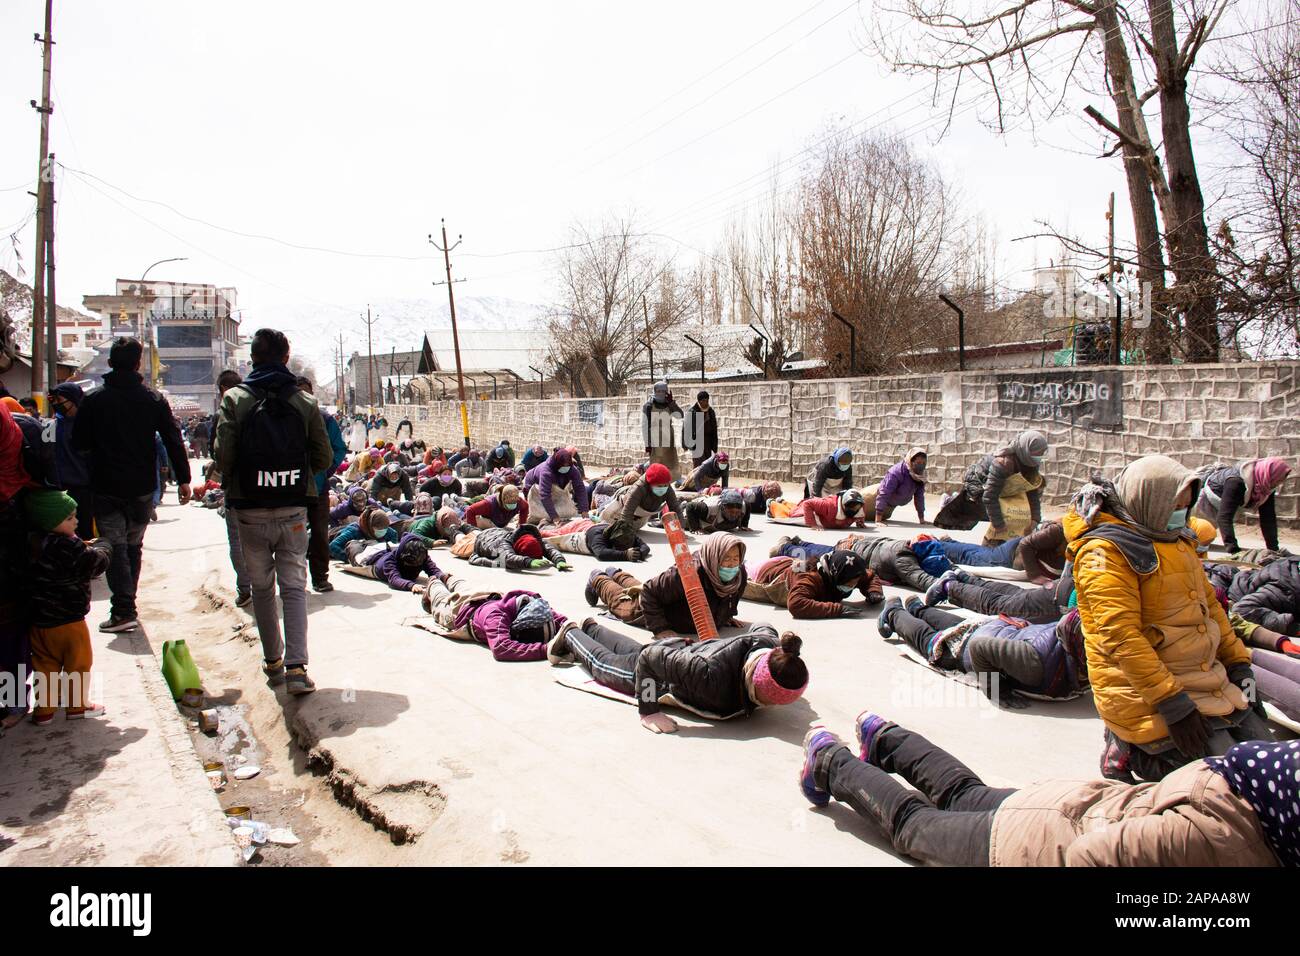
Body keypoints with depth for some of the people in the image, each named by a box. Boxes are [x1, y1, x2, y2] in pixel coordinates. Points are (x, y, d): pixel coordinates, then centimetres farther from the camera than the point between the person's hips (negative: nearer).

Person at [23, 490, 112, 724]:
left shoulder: (35, 545, 0)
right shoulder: (69, 547, -25)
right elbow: (97, 564, -18)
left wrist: (86, 547, 5)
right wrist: (102, 547, 1)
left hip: (39, 622, 7)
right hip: (69, 621, -7)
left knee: (45, 666, 18)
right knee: (78, 663, 12)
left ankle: (44, 708, 25)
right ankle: (77, 705, 23)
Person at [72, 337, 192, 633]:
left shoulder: (94, 400, -6)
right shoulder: (154, 399, -2)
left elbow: (79, 442, -1)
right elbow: (174, 441, -3)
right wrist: (183, 479, 2)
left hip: (106, 487, -2)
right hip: (142, 487, 2)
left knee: (115, 547, 0)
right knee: (133, 546, 16)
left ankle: (124, 611, -9)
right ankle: (126, 604, 25)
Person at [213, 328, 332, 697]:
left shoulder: (234, 399, -5)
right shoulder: (306, 402, -2)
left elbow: (223, 456, -11)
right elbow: (324, 459, -1)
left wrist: (231, 485, 10)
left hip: (250, 511, 0)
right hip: (293, 510, 0)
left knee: (261, 588, 14)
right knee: (294, 587, 4)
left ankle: (272, 661, 24)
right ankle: (295, 667, -7)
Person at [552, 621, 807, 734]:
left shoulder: (772, 645, -33)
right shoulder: (711, 674, -51)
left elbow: (761, 627, -6)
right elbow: (650, 658, -40)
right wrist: (648, 711, -38)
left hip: (689, 649, 6)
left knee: (629, 650, 38)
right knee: (603, 662, 28)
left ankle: (591, 627, 64)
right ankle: (570, 636, 56)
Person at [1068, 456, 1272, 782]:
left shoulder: (1177, 539, 13)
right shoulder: (1106, 552, -18)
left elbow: (1208, 603, 23)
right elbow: (1121, 636, -25)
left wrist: (1237, 659, 15)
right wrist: (1172, 703, -26)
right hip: (1144, 691, -10)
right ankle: (1129, 751, 5)